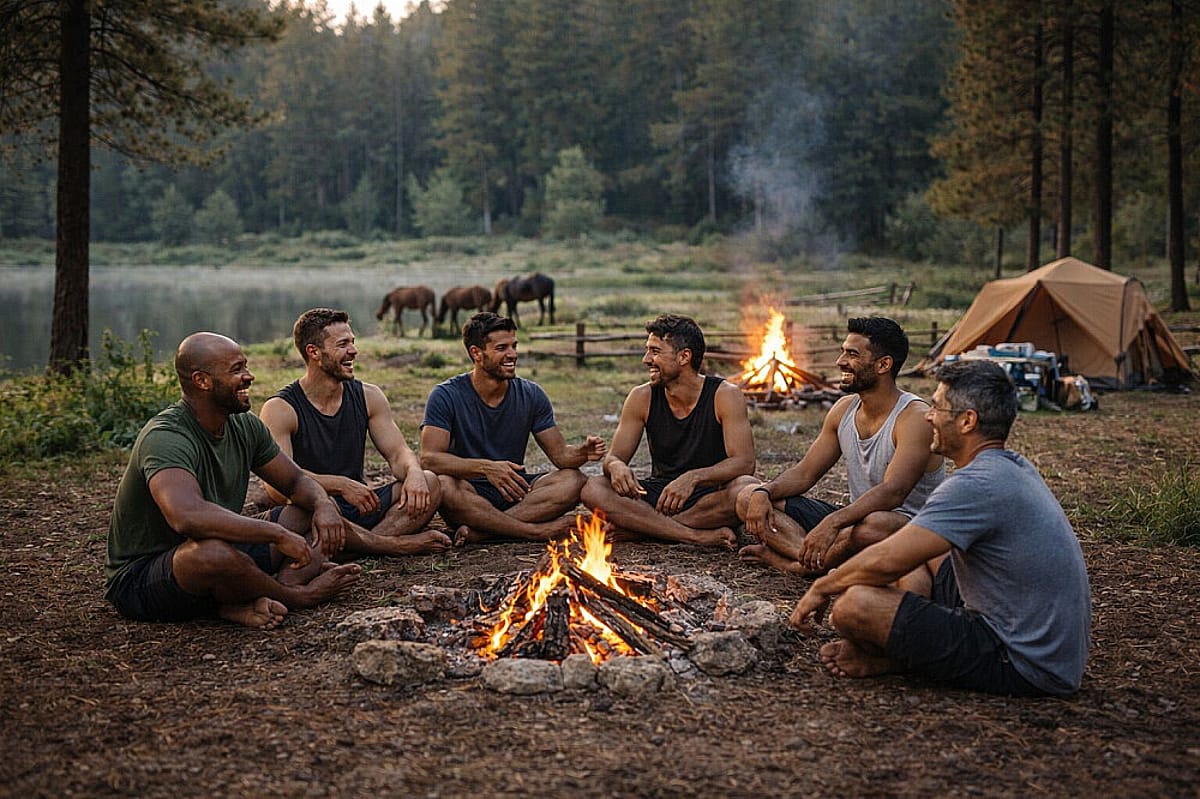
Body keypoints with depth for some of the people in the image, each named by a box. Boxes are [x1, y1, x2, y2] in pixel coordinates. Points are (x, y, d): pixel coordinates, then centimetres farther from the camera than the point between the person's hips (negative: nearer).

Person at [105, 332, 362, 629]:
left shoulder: (245, 426, 2)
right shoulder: (165, 438, -25)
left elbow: (297, 481, 13)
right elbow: (187, 516, -43)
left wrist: (323, 505, -13)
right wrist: (278, 534, -39)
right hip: (140, 579, -9)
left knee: (321, 524, 0)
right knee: (213, 551, -41)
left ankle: (249, 602, -25)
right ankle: (297, 596, -13)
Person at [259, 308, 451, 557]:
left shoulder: (368, 397, 8)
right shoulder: (280, 410, -10)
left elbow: (398, 452, 4)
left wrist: (414, 474, -21)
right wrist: (341, 485, -33)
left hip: (358, 508, 5)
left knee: (429, 484, -16)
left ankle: (368, 542, -35)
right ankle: (397, 544, -24)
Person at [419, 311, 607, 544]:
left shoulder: (531, 395, 3)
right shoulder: (447, 396, -9)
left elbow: (560, 453, 3)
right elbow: (429, 459, -20)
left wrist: (583, 452, -22)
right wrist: (486, 467, -35)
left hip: (516, 493, 4)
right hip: (470, 495, -4)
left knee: (573, 480, -21)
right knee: (443, 485, -36)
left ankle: (480, 530, -29)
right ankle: (537, 530, -28)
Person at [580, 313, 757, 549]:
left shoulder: (724, 395, -10)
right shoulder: (642, 398, 0)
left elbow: (744, 462, -18)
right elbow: (614, 456, 0)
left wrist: (693, 478, -35)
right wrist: (616, 466, -27)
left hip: (710, 498, -3)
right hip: (658, 493, 3)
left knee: (745, 488, -36)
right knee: (592, 487, -23)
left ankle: (644, 526, -25)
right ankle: (698, 536, -30)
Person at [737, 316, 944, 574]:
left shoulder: (915, 417, -17)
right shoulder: (844, 409, 7)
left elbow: (892, 492, -30)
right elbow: (804, 473, 9)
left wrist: (833, 522, -44)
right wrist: (763, 492, -12)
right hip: (856, 519, 8)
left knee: (875, 524, -45)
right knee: (749, 498, -3)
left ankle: (797, 564, -22)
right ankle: (811, 557, -27)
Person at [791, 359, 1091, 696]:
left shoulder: (977, 485, -21)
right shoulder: (1016, 468, 11)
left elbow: (885, 562, -23)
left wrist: (822, 588, -5)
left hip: (1023, 666, -10)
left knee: (853, 605, -22)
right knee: (917, 557, 24)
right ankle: (892, 655, 6)